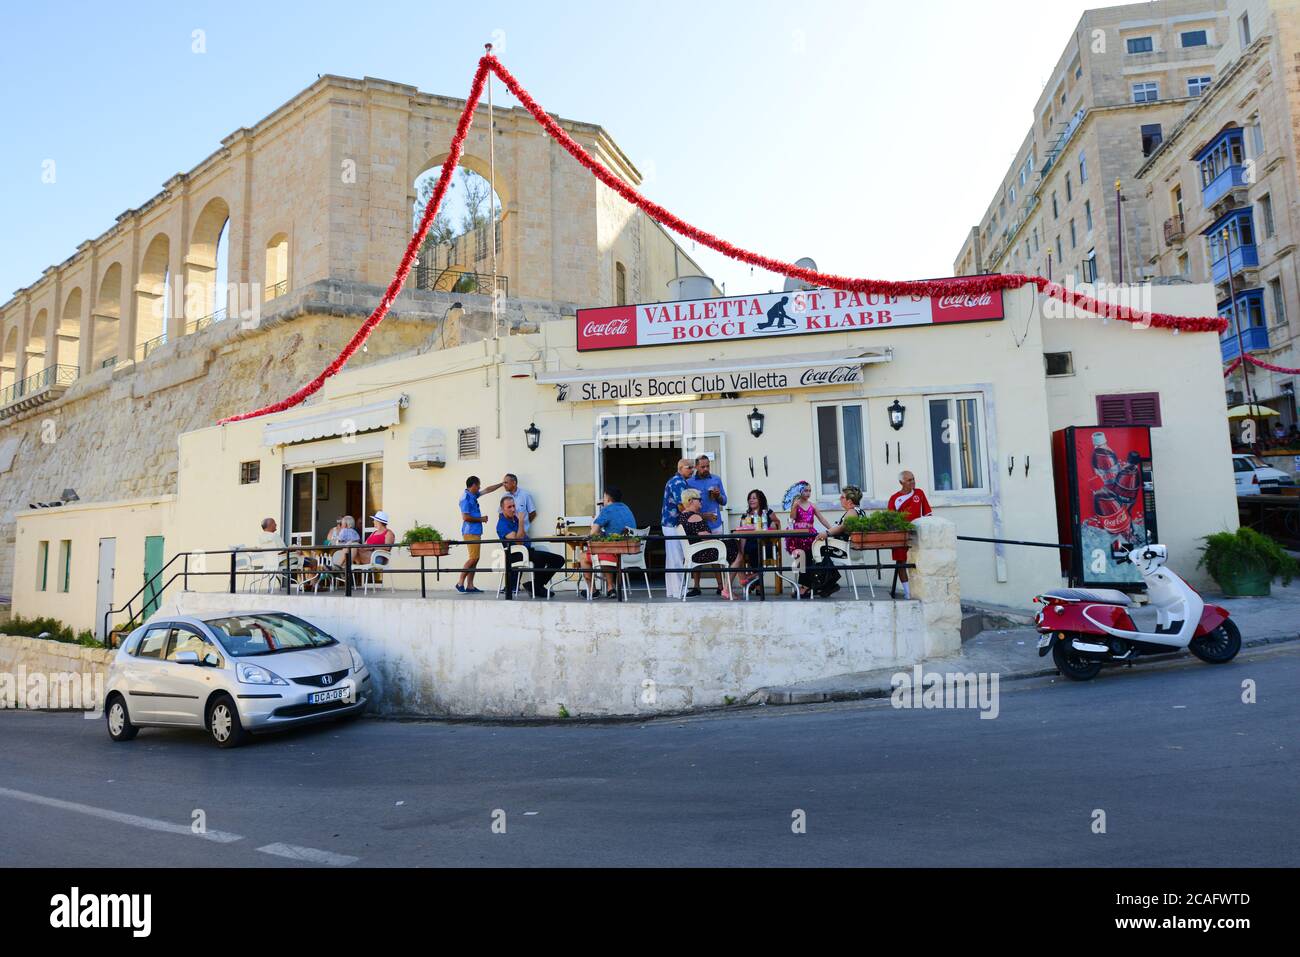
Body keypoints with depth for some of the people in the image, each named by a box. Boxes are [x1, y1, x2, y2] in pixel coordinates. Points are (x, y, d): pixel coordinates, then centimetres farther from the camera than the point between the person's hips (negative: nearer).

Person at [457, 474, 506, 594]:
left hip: (476, 532, 9)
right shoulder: (466, 498, -13)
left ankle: (470, 586, 7)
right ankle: (460, 583, -5)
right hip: (470, 532, -9)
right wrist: (481, 519, -8)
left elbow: (487, 490, 30)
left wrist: (502, 484, 34)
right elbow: (465, 517, -20)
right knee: (473, 558, -11)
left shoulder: (473, 495, 14)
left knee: (475, 559, 6)